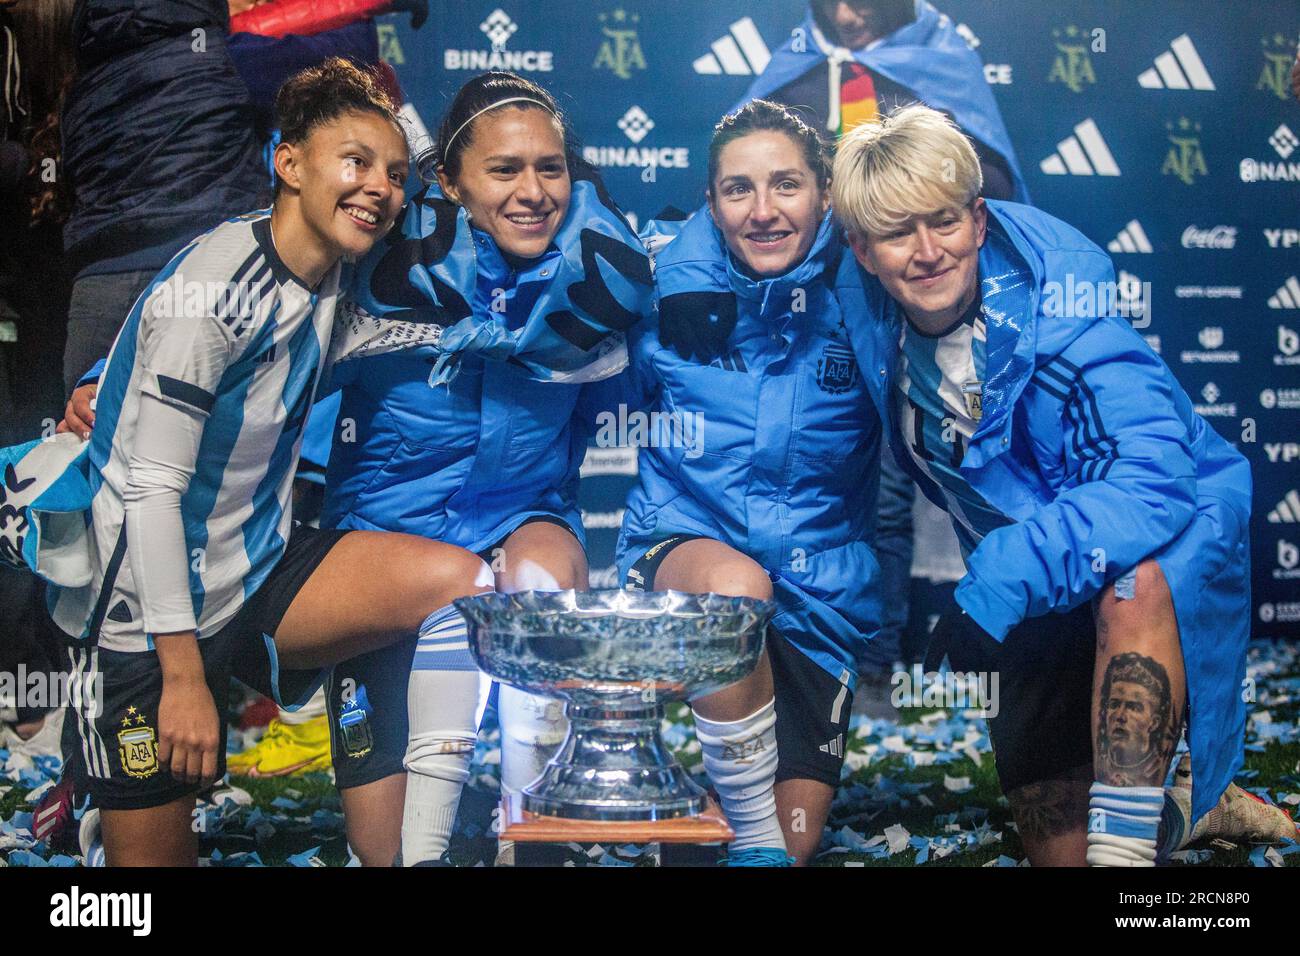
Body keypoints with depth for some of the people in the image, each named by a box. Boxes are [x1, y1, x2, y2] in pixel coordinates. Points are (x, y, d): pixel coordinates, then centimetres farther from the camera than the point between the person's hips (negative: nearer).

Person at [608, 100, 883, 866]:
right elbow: (600, 397, 9)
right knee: (736, 583, -38)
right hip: (682, 542, -1)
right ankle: (752, 841, -19)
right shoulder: (672, 288, -2)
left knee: (801, 837, -2)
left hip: (820, 591, 1)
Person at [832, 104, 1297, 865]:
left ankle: (1126, 840, -35)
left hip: (1163, 559, -6)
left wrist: (995, 588, -44)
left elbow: (1152, 479, -38)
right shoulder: (875, 319, -10)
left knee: (1132, 586, -43)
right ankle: (1191, 808, 38)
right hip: (1037, 603, 6)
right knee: (1058, 851, 9)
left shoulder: (1055, 309, -26)